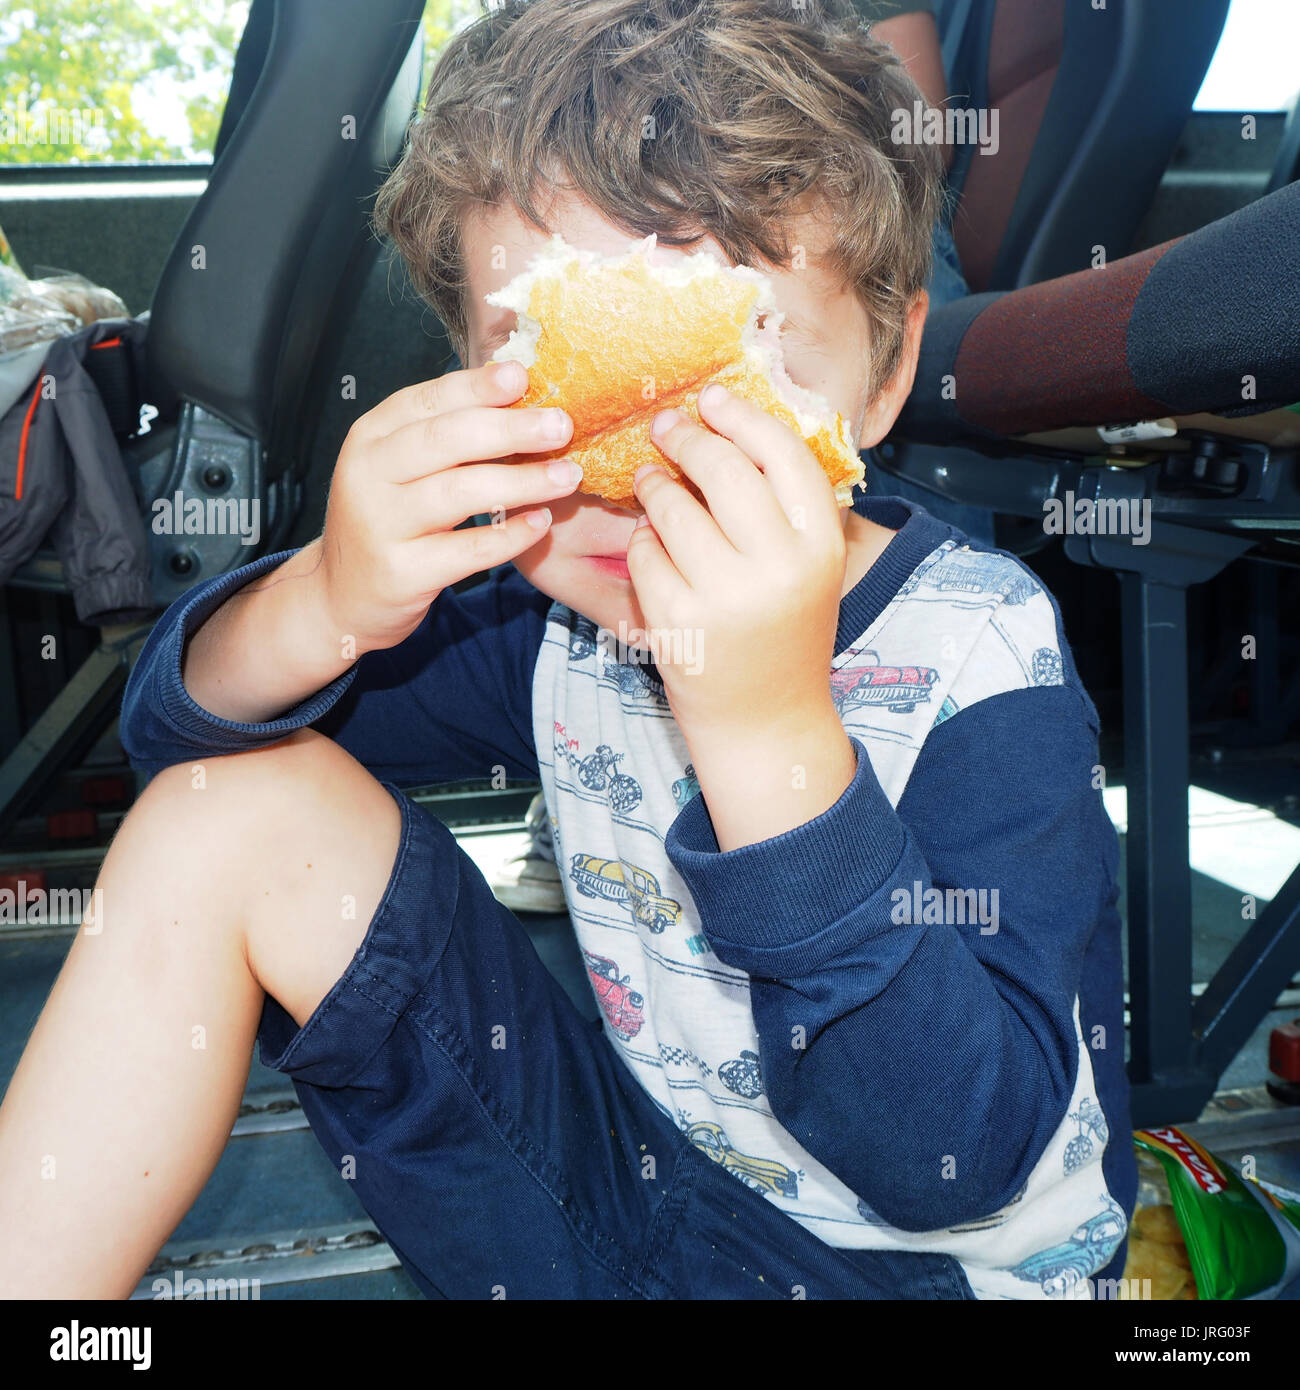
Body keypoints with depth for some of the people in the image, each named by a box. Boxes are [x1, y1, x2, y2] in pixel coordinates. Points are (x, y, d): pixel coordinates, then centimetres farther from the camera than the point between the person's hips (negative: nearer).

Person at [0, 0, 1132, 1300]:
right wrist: (323, 608, -26)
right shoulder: (552, 610, -7)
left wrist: (773, 729, -40)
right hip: (621, 1201, 5)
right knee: (231, 806, -6)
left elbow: (961, 1167, -29)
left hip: (913, 1263, -4)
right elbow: (179, 722, -3)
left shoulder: (982, 658, -22)